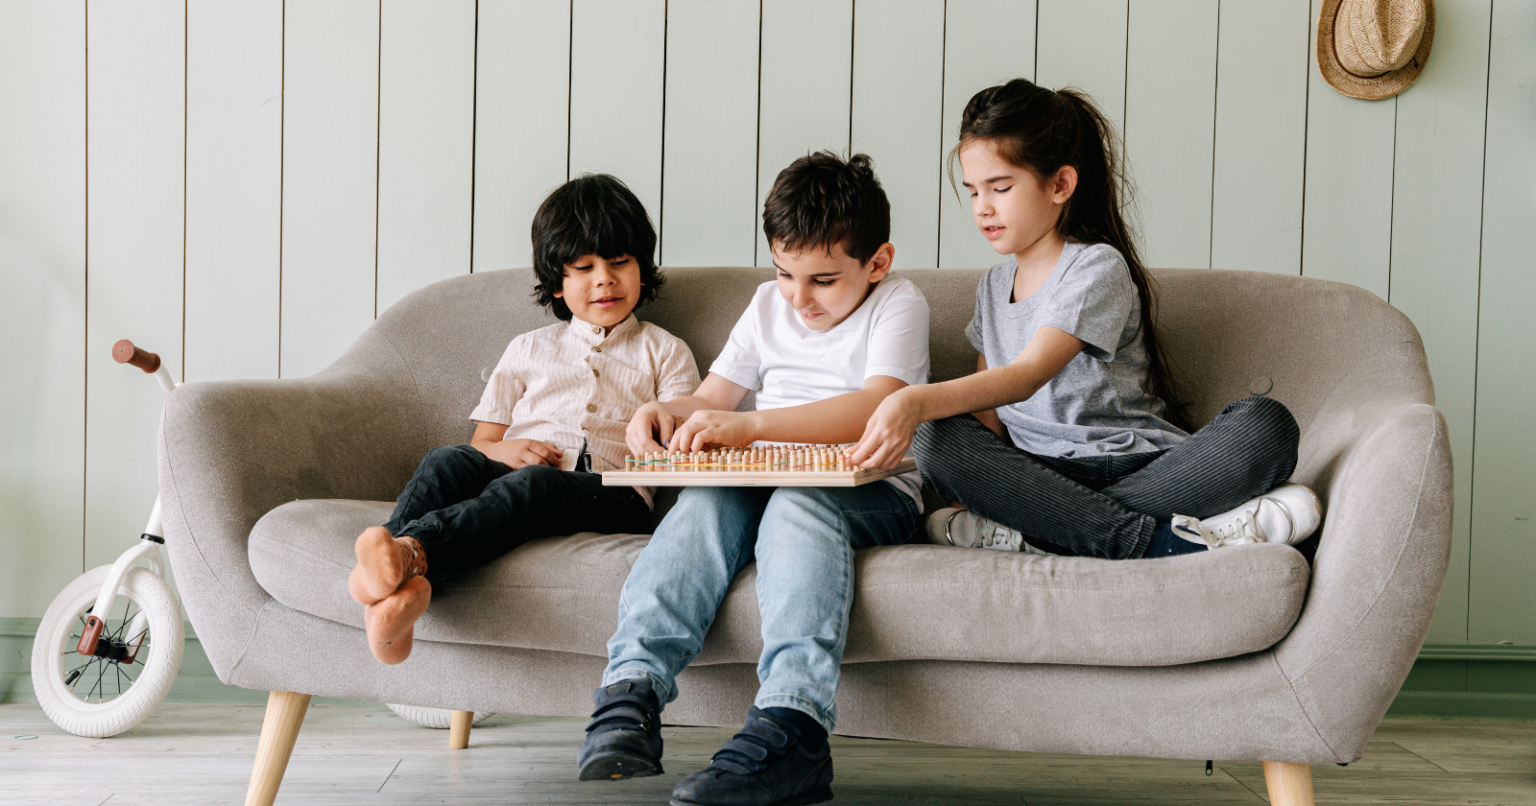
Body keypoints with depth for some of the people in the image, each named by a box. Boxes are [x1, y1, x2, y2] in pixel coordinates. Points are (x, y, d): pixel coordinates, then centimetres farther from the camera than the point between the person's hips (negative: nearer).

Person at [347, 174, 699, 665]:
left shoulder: (664, 352, 25)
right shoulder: (528, 349, 30)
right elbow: (483, 440, 25)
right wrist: (503, 450, 0)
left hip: (608, 492, -3)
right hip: (514, 469, 3)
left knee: (529, 486, -39)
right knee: (448, 462, -33)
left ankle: (412, 551, -65)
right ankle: (402, 585, -59)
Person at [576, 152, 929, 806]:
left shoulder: (898, 304, -2)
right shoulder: (769, 305, 19)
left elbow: (873, 409, -20)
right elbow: (711, 399, 19)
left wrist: (749, 425, -30)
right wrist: (667, 413, -6)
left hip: (870, 490, -5)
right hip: (768, 480, 5)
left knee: (799, 501, -38)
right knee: (709, 498, -28)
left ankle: (790, 724, -55)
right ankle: (631, 692, -42)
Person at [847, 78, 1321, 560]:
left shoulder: (1097, 268, -6)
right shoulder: (994, 285, 16)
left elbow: (1028, 375, -22)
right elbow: (987, 413, 15)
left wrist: (917, 401, -38)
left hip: (1135, 465, -4)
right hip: (1040, 473, 4)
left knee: (1267, 426, -31)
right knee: (933, 437, -25)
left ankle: (1028, 534, -38)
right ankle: (1158, 539, -29)